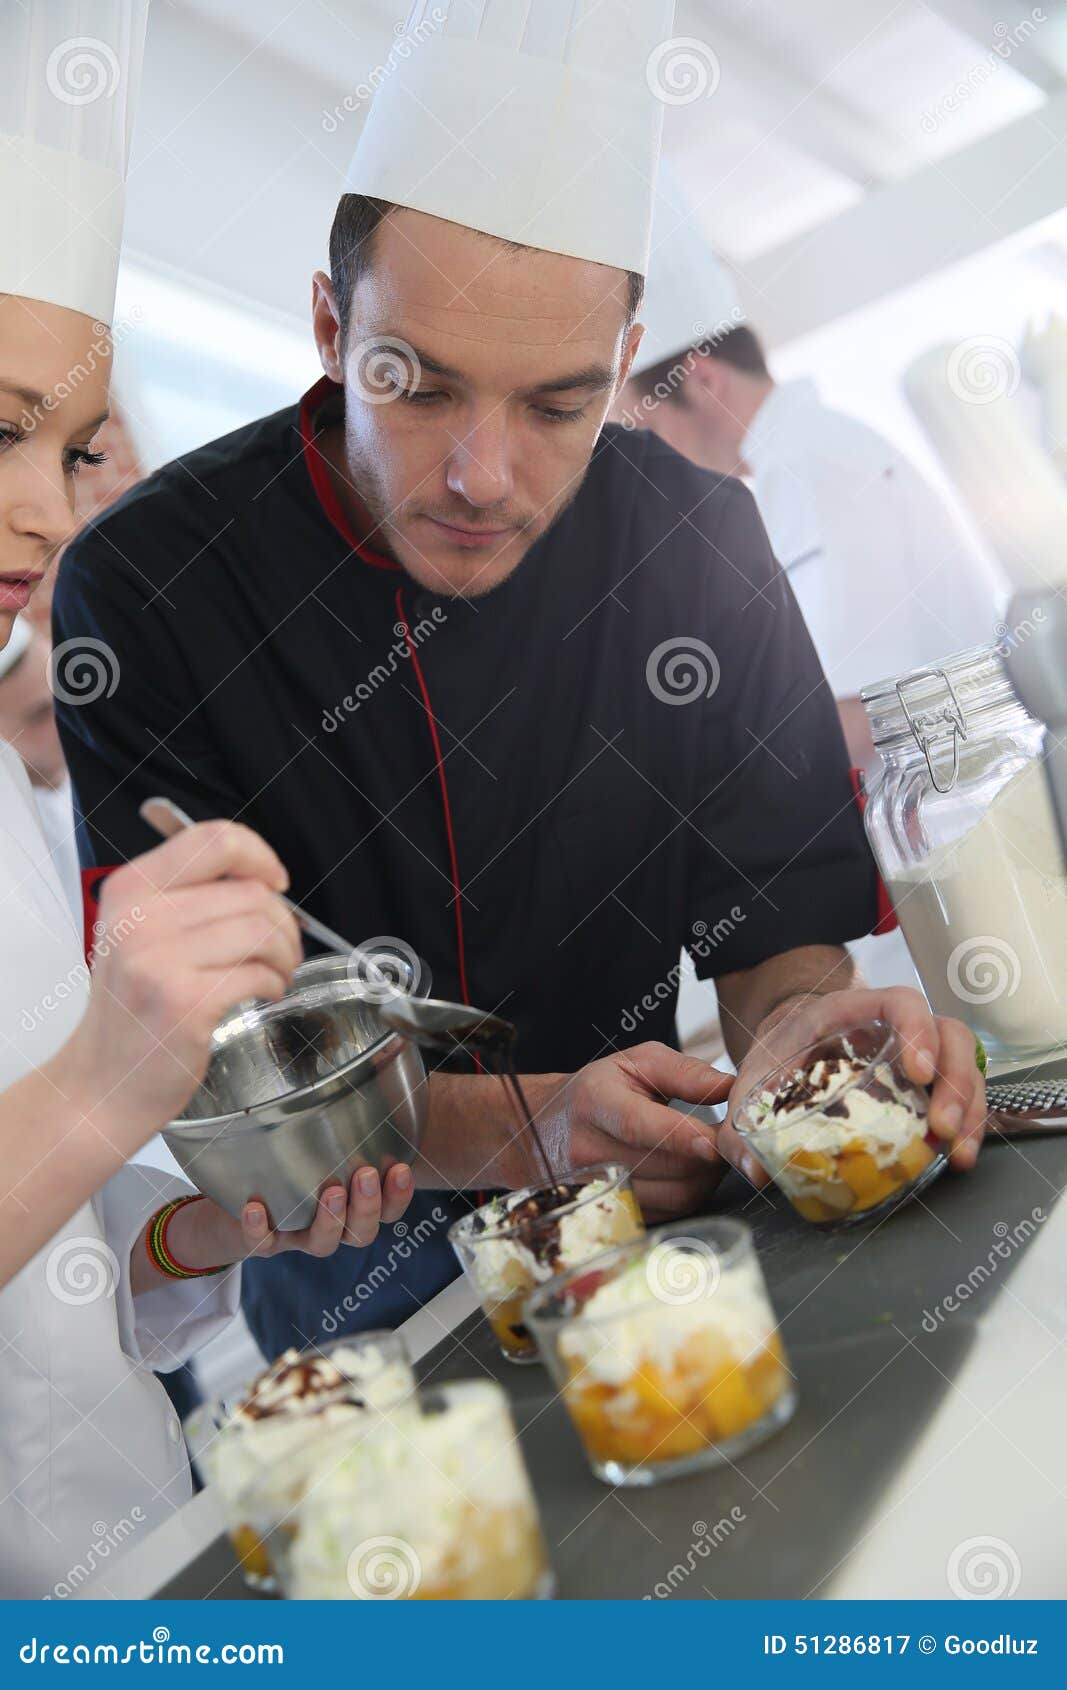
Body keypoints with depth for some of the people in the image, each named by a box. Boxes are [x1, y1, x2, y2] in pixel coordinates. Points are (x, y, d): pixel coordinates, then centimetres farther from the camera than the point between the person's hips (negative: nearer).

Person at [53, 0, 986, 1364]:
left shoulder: (697, 540, -8)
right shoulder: (141, 589, -16)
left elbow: (778, 916, -3)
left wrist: (798, 1022, -26)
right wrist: (519, 1130, -32)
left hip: (636, 1200, 3)